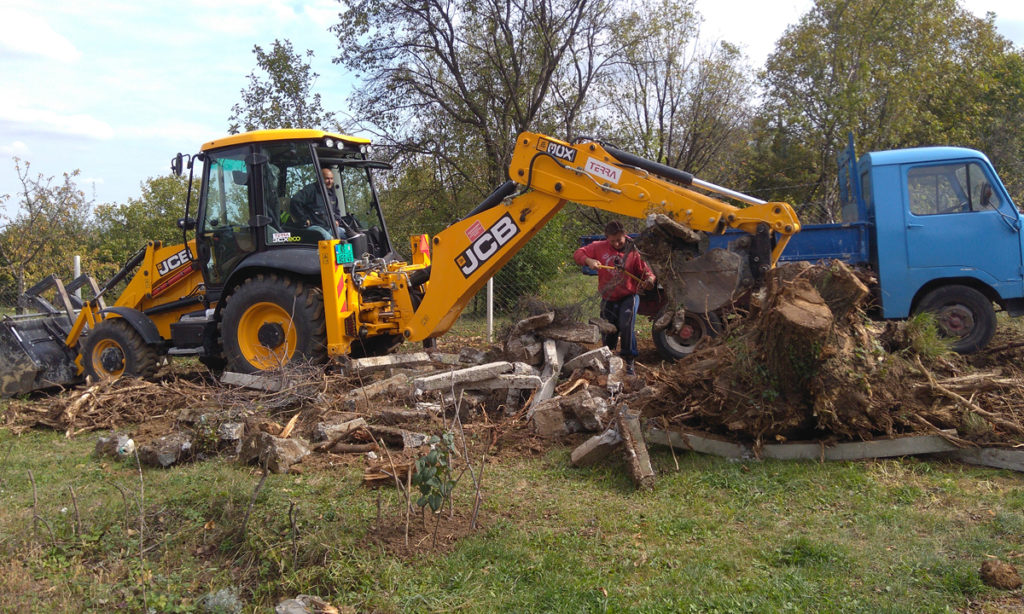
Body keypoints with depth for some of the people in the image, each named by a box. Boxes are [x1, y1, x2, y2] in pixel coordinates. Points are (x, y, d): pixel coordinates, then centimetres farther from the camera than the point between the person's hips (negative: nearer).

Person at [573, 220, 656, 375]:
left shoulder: (634, 251, -10)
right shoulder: (599, 247, -4)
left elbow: (647, 272, -9)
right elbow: (578, 253, 0)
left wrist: (649, 280, -32)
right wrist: (588, 260, -21)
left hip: (628, 297, -3)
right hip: (608, 299, 3)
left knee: (626, 326, -24)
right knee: (608, 333, 14)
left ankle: (629, 362, -16)